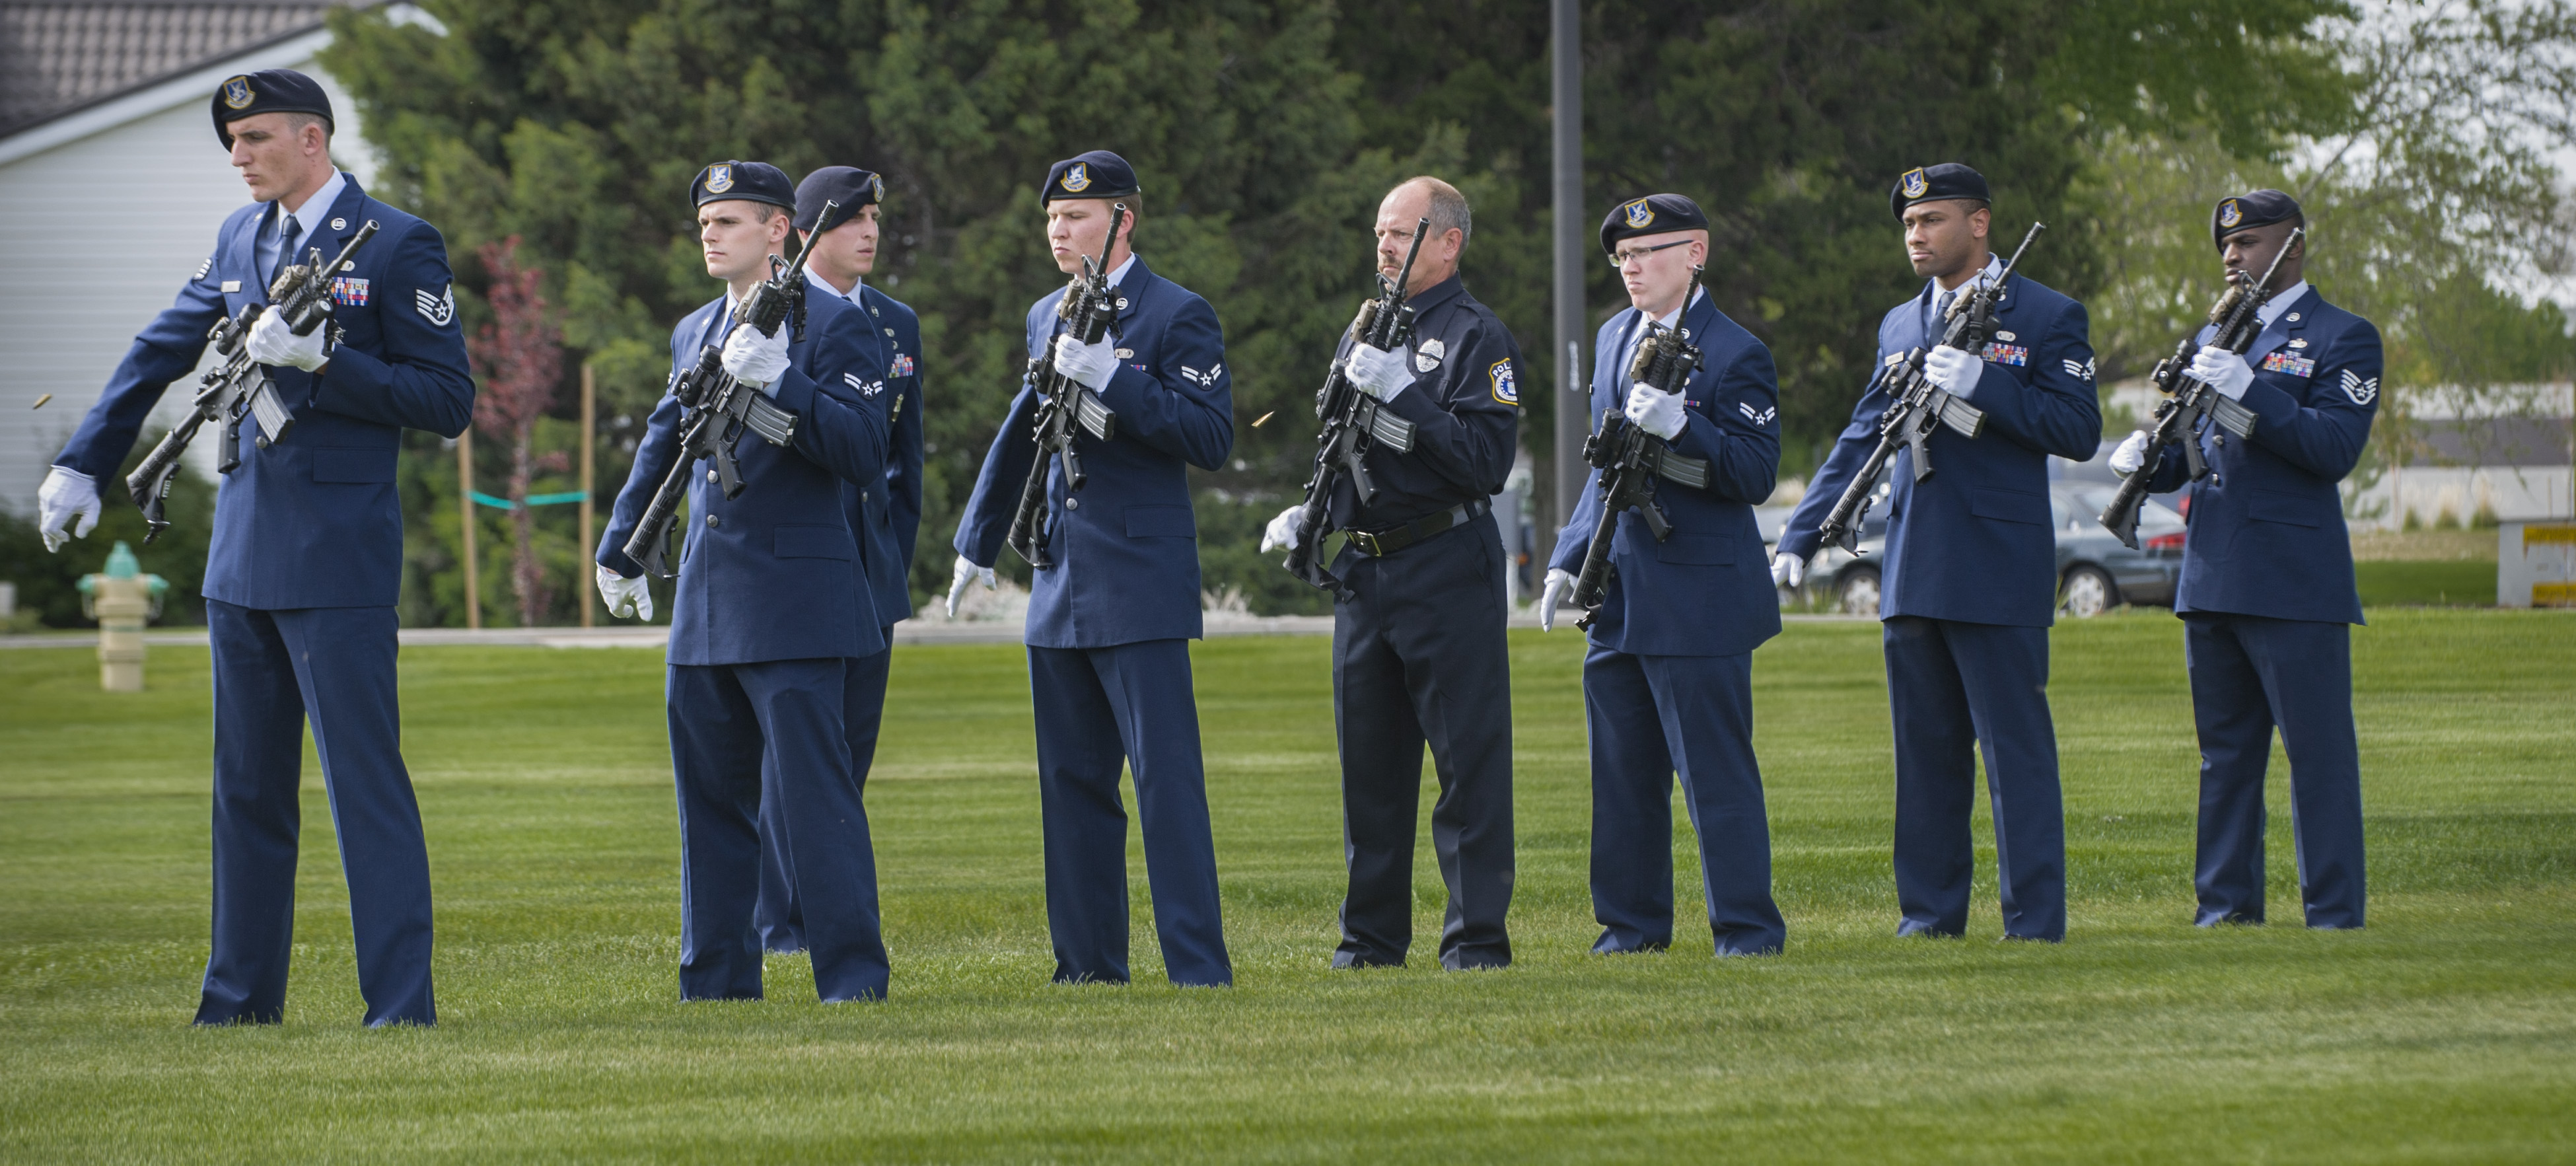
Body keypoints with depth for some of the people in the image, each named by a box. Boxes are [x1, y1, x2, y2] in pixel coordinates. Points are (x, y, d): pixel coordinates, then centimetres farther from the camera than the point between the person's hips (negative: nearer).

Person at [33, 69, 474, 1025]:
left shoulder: (397, 246, -7)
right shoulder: (242, 239, 13)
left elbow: (449, 404, -10)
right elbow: (159, 353, 24)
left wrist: (324, 357, -19)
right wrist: (83, 463, 21)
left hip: (338, 556, -7)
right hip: (243, 553, 7)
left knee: (366, 781, -9)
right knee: (247, 786, 12)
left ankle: (401, 1004, -9)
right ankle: (241, 1000, 20)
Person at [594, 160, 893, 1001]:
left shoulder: (830, 325, -6)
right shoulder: (694, 332, 16)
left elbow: (865, 454, -15)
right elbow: (663, 447, 29)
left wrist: (779, 380, -24)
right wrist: (619, 549, 29)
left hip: (794, 599, -7)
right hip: (704, 607, 7)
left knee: (810, 789, -9)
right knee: (709, 791, 9)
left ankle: (852, 971, -7)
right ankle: (718, 976, 16)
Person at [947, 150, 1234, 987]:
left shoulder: (1179, 316, -6)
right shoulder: (1048, 317, 15)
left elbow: (1212, 438, -14)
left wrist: (1113, 381, -22)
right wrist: (977, 541, 27)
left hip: (1140, 579, -7)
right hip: (1061, 580, 7)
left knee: (1165, 773, -10)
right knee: (1071, 779, 8)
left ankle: (1199, 966, -11)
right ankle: (1089, 961, 14)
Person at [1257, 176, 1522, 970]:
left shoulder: (1476, 338, -6)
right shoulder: (1362, 336, 17)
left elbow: (1486, 461, -18)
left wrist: (1402, 392, -22)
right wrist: (1308, 514, 6)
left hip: (1449, 576, -7)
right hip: (1364, 574, 7)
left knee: (1468, 762, -4)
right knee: (1369, 765, 10)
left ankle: (1477, 937, -1)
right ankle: (1372, 938, 17)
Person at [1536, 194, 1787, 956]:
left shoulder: (1735, 355, -8)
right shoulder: (1615, 338, 14)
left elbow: (1756, 475, -14)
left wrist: (1680, 427, -27)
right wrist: (1570, 558, 14)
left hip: (1698, 600, -7)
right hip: (1617, 598, 7)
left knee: (1715, 771, -5)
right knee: (1621, 772, 10)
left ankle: (1748, 928, 0)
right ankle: (1632, 923, 18)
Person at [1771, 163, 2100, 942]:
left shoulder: (2047, 318, -1)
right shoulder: (1901, 325, 16)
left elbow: (2079, 432, -10)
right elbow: (1862, 439, 18)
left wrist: (1981, 384, -19)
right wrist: (1799, 537, 11)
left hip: (1999, 574, -6)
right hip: (1914, 576, 6)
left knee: (2015, 747, -6)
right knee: (1925, 751, 9)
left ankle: (2035, 922, -4)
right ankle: (1931, 914, 15)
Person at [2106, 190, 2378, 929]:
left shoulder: (2343, 338, -1)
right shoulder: (2216, 340, 20)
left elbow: (2336, 448, -13)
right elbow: (2182, 456, 21)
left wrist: (2251, 390, -21)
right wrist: (2147, 457, -2)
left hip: (2297, 586, -7)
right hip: (2211, 581, 7)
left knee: (2318, 752, -6)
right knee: (2225, 755, 10)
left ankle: (2335, 916, -4)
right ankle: (2227, 910, 14)